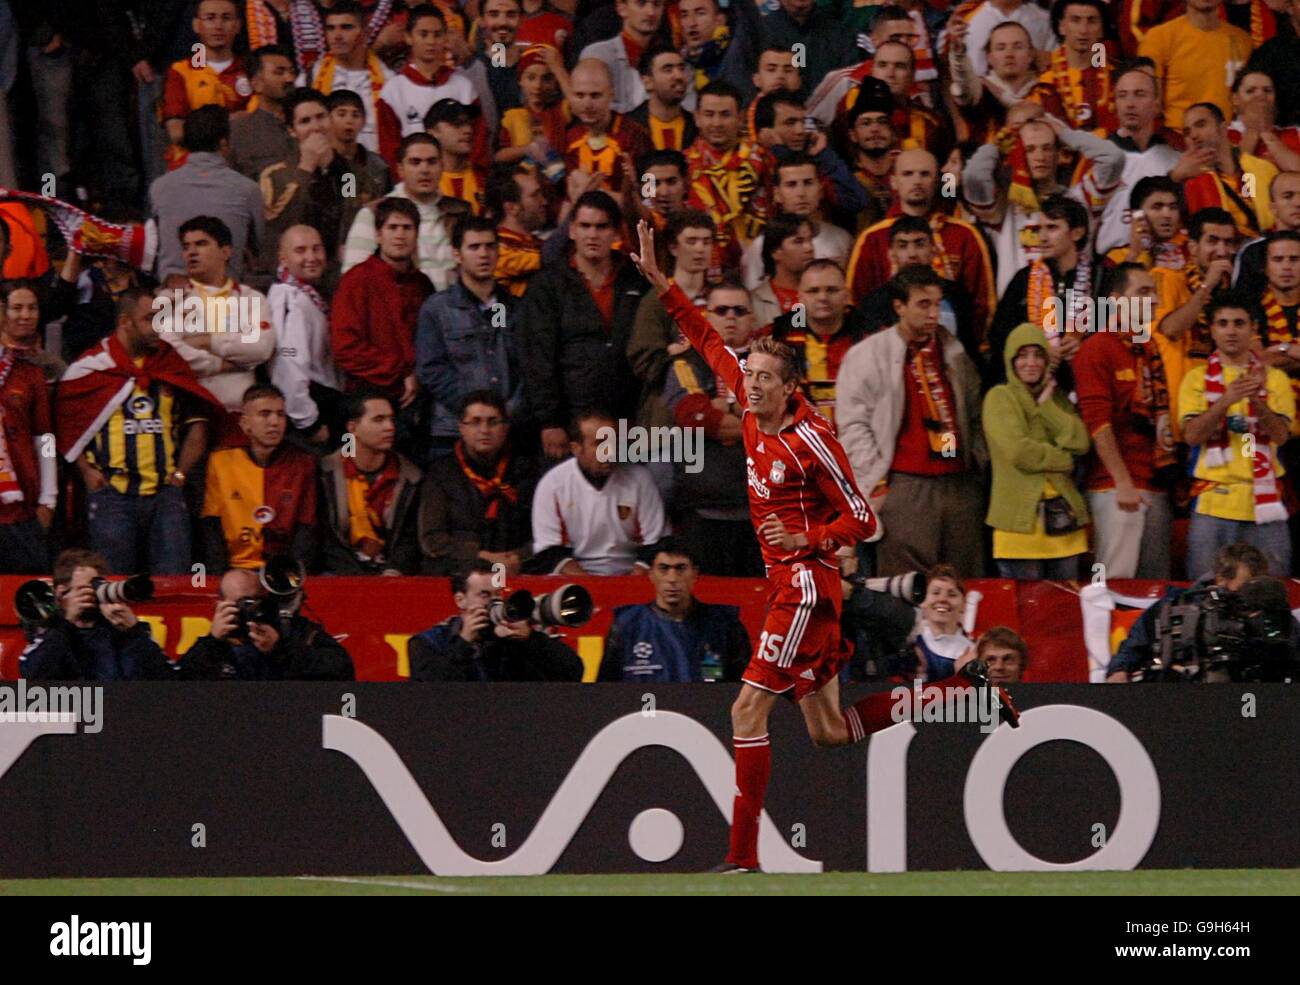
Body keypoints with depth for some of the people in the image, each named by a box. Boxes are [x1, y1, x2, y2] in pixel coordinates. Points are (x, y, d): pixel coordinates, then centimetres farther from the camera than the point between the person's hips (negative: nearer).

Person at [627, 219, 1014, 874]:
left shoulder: (811, 441, -16)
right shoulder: (754, 414, 4)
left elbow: (862, 522, -11)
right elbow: (708, 341, 14)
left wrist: (805, 539, -25)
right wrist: (657, 280, 10)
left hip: (806, 586, -9)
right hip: (784, 584, 9)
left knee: (748, 711, -13)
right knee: (829, 732, 12)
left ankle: (744, 854, -12)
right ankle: (950, 693, 23)